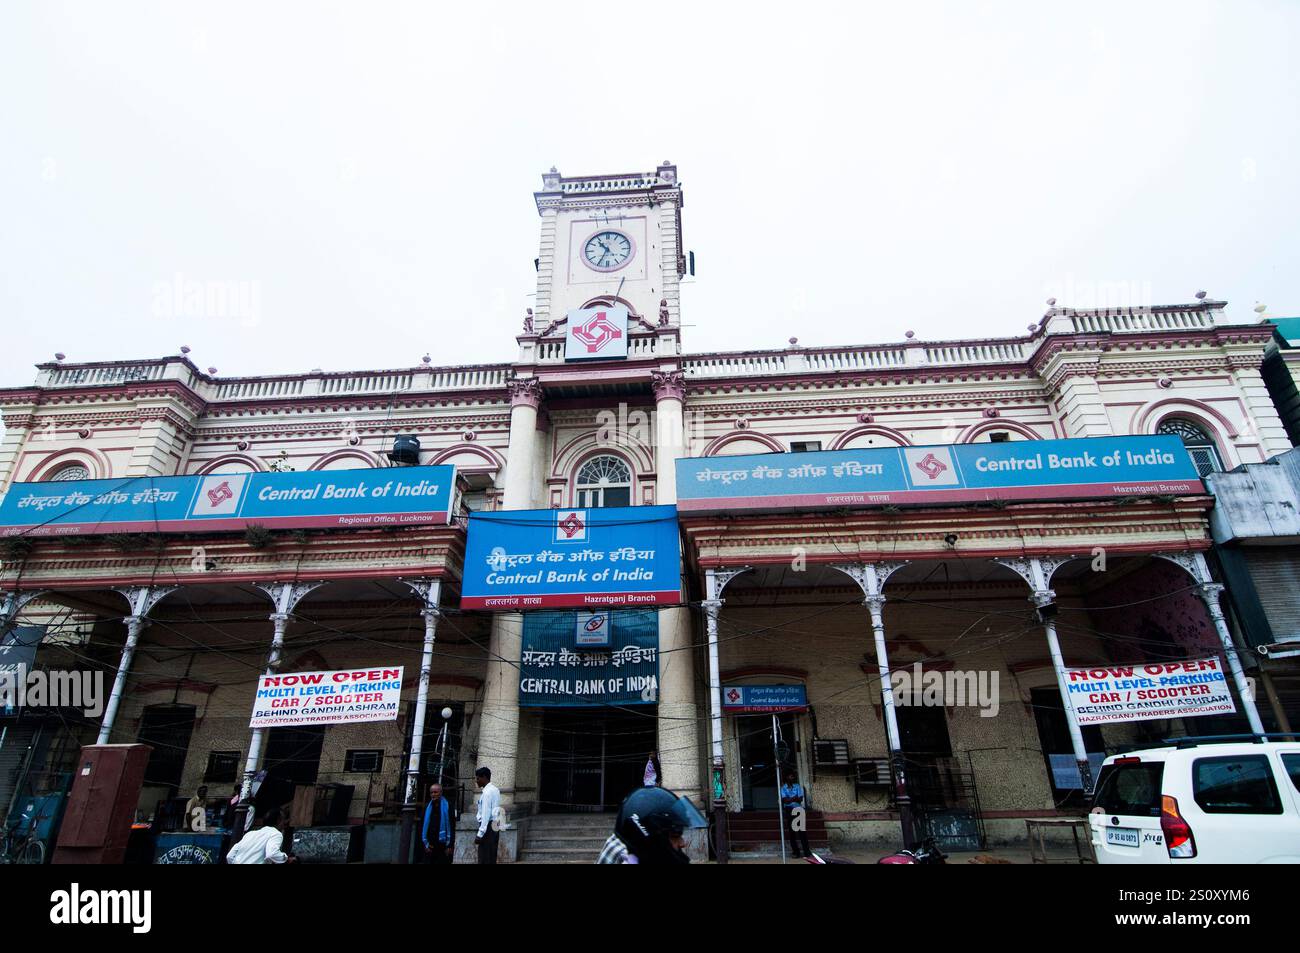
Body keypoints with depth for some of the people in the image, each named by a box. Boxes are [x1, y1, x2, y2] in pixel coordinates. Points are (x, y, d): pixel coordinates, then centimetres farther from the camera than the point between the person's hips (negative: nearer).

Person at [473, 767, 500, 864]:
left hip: (488, 827, -9)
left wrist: (480, 834, -18)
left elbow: (485, 815, -19)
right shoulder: (495, 790, 13)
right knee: (491, 859, 12)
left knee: (484, 860, -5)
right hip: (495, 827, 9)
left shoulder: (487, 792, -16)